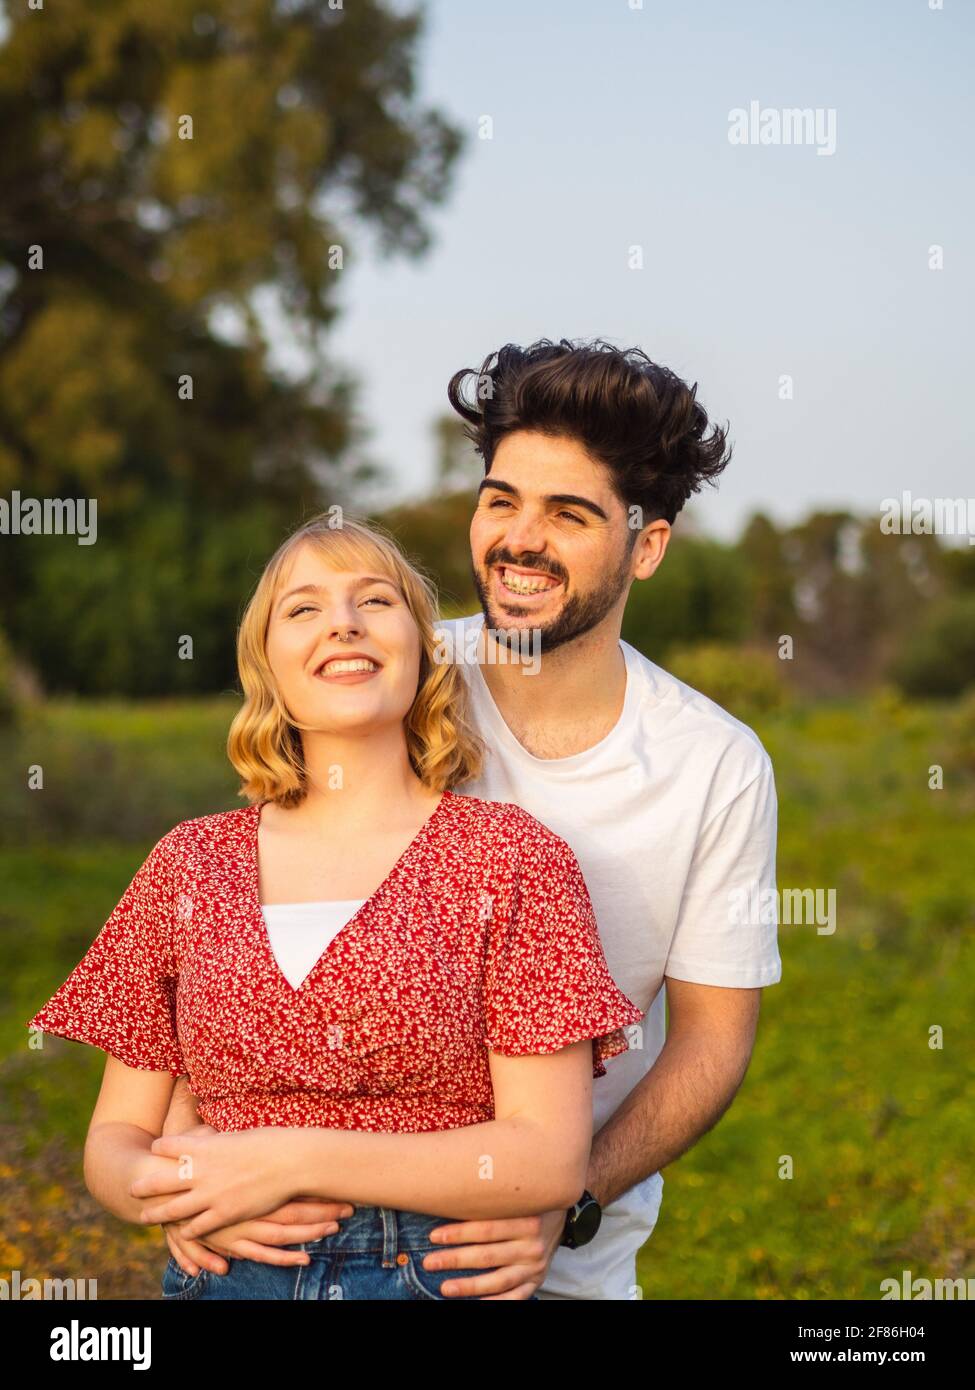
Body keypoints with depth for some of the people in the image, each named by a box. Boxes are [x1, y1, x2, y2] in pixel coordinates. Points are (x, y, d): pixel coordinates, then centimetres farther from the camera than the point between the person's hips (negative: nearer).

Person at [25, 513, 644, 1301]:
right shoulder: (189, 865, 6)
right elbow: (115, 1139, 8)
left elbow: (550, 1159, -9)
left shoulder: (513, 856, -3)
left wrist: (295, 1162, -16)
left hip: (442, 1273, -2)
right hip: (226, 1275, 2)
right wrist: (177, 1199, -14)